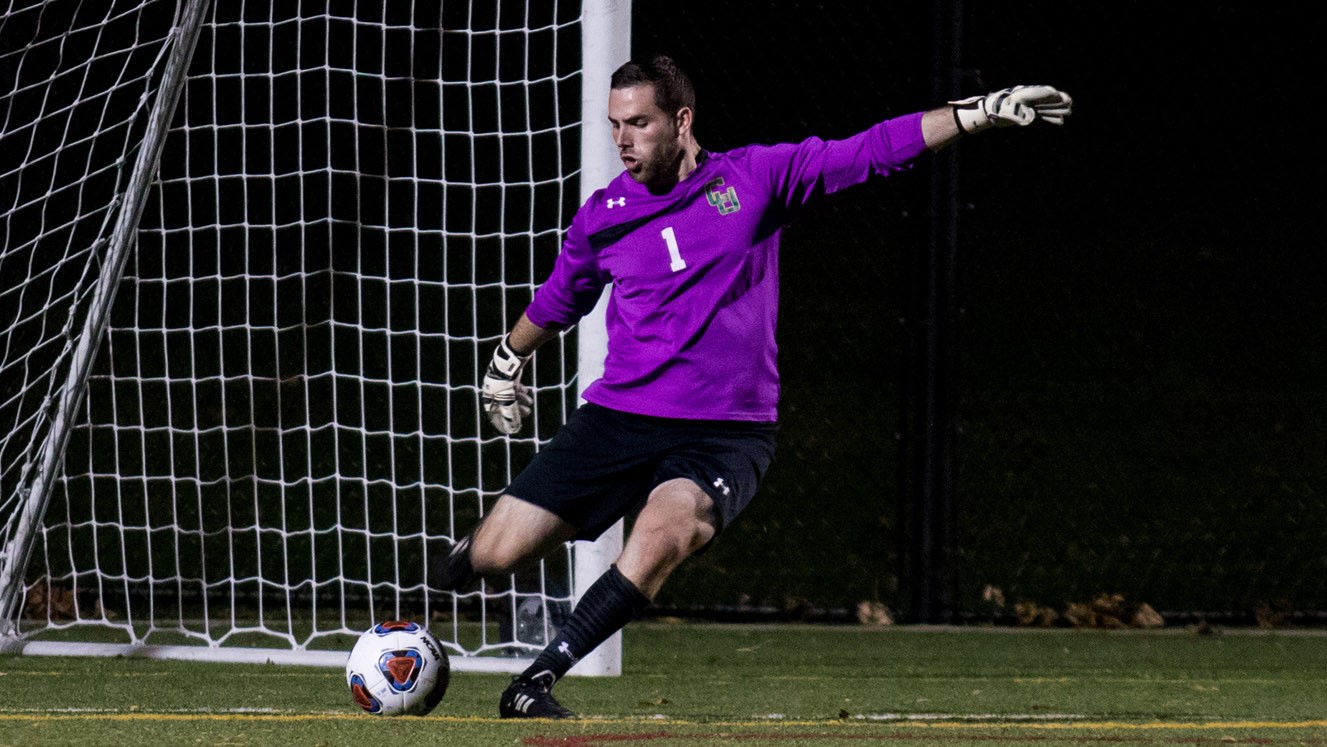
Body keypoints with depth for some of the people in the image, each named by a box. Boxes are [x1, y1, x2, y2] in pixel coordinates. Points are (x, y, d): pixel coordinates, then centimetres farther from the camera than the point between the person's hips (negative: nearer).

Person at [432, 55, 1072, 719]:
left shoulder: (756, 177, 0)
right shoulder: (603, 215, 7)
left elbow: (873, 152, 0)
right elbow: (557, 300, 26)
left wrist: (983, 112, -6)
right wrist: (507, 361, 39)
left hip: (725, 434, -2)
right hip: (618, 417, 2)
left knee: (663, 532, -34)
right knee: (497, 555, -5)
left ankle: (534, 684, -25)